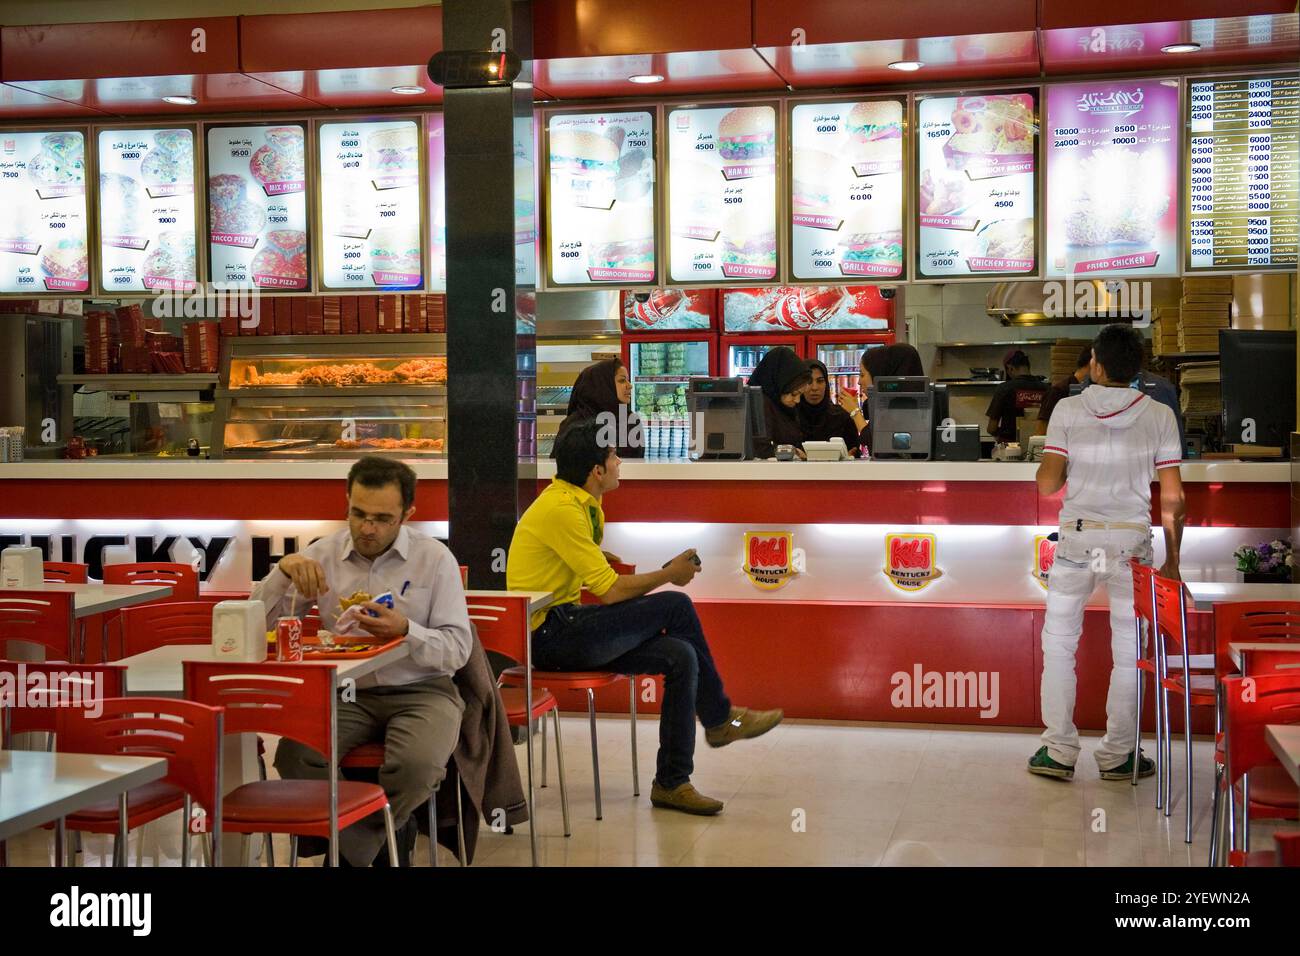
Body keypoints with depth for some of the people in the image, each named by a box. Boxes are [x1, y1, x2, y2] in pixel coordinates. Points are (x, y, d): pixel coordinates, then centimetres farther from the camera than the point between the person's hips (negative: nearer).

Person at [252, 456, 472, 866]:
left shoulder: (435, 559, -1)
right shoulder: (324, 554, 6)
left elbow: (458, 648, -5)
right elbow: (259, 623, 4)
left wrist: (405, 630, -24)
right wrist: (284, 569, -14)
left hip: (418, 691, -2)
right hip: (345, 693, 2)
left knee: (417, 764, -34)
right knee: (295, 756, -28)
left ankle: (352, 845, -2)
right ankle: (384, 840, -7)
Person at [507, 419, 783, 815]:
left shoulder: (578, 502, 13)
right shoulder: (561, 508, -19)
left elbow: (600, 583, 15)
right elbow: (609, 591, -18)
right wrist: (669, 575, -4)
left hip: (563, 626, 10)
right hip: (549, 636, -10)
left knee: (680, 656, -6)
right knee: (676, 606, -15)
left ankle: (672, 782, 0)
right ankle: (719, 718, 4)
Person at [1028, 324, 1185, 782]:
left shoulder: (1069, 409, -3)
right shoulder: (1159, 416, -1)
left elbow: (1047, 483, -6)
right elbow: (1172, 498, -1)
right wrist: (1172, 560, 7)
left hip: (1077, 538, 0)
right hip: (1131, 542, 0)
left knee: (1059, 644, 12)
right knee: (1129, 652, 11)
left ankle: (1059, 751, 11)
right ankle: (1117, 755, 14)